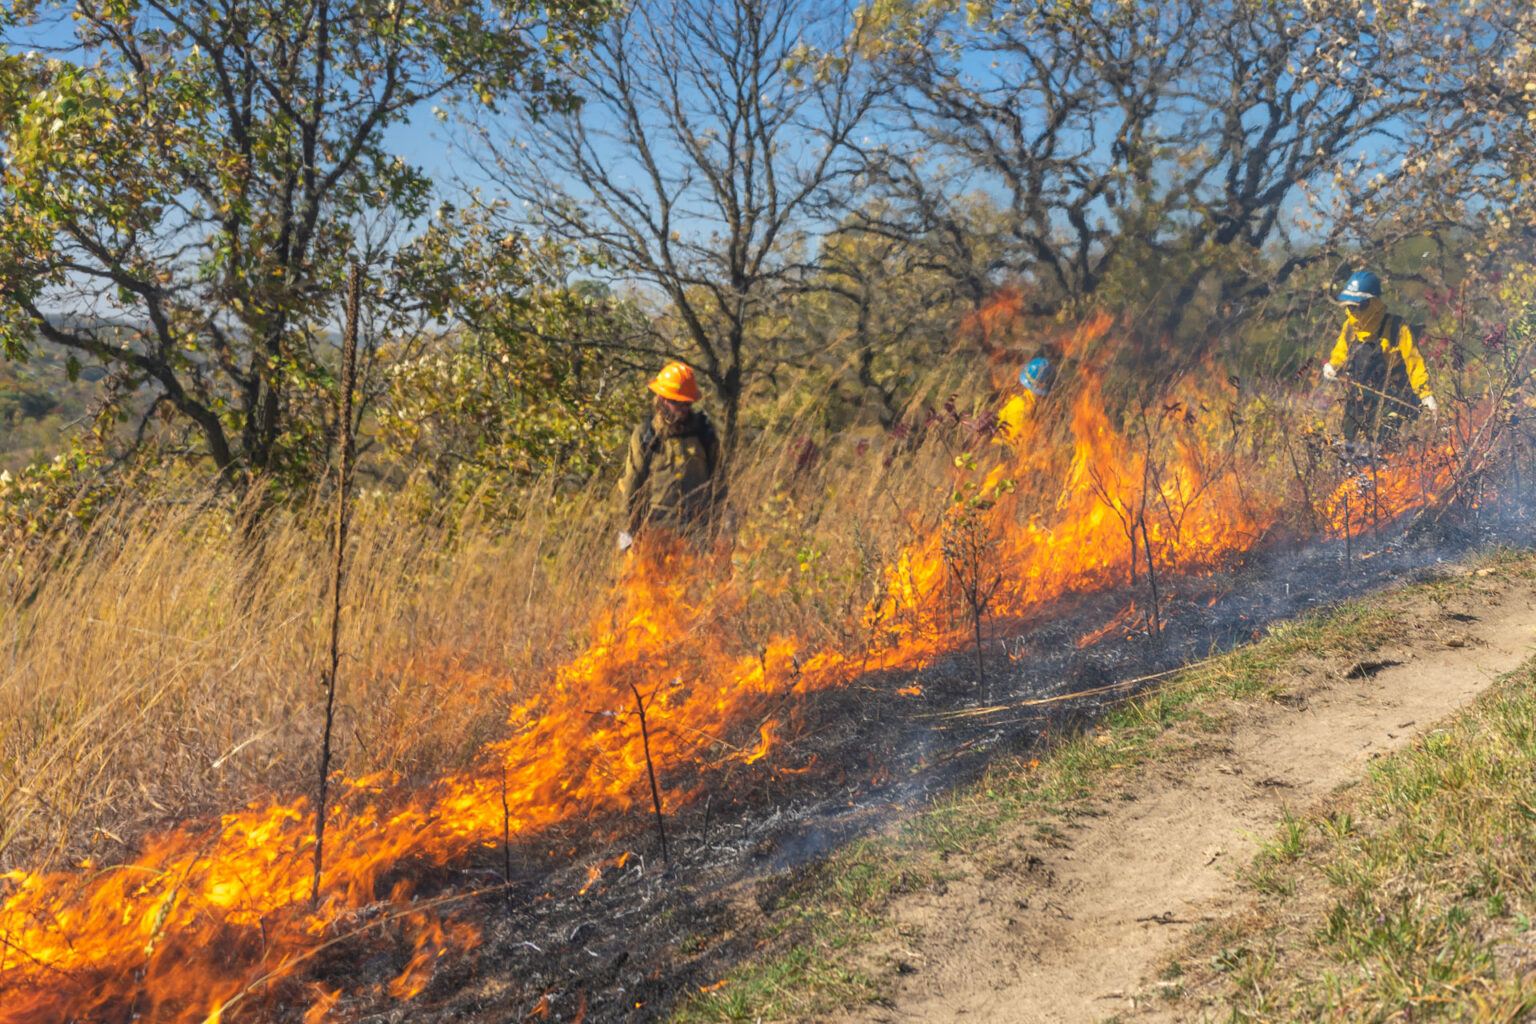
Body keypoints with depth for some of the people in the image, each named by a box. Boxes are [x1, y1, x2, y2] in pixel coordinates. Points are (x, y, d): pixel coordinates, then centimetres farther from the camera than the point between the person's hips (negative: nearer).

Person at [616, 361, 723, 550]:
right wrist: (629, 529, 5)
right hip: (656, 530, -1)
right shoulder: (645, 435, -2)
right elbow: (631, 483, 3)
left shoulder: (704, 432, 4)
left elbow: (716, 477, 13)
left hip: (698, 528, 2)